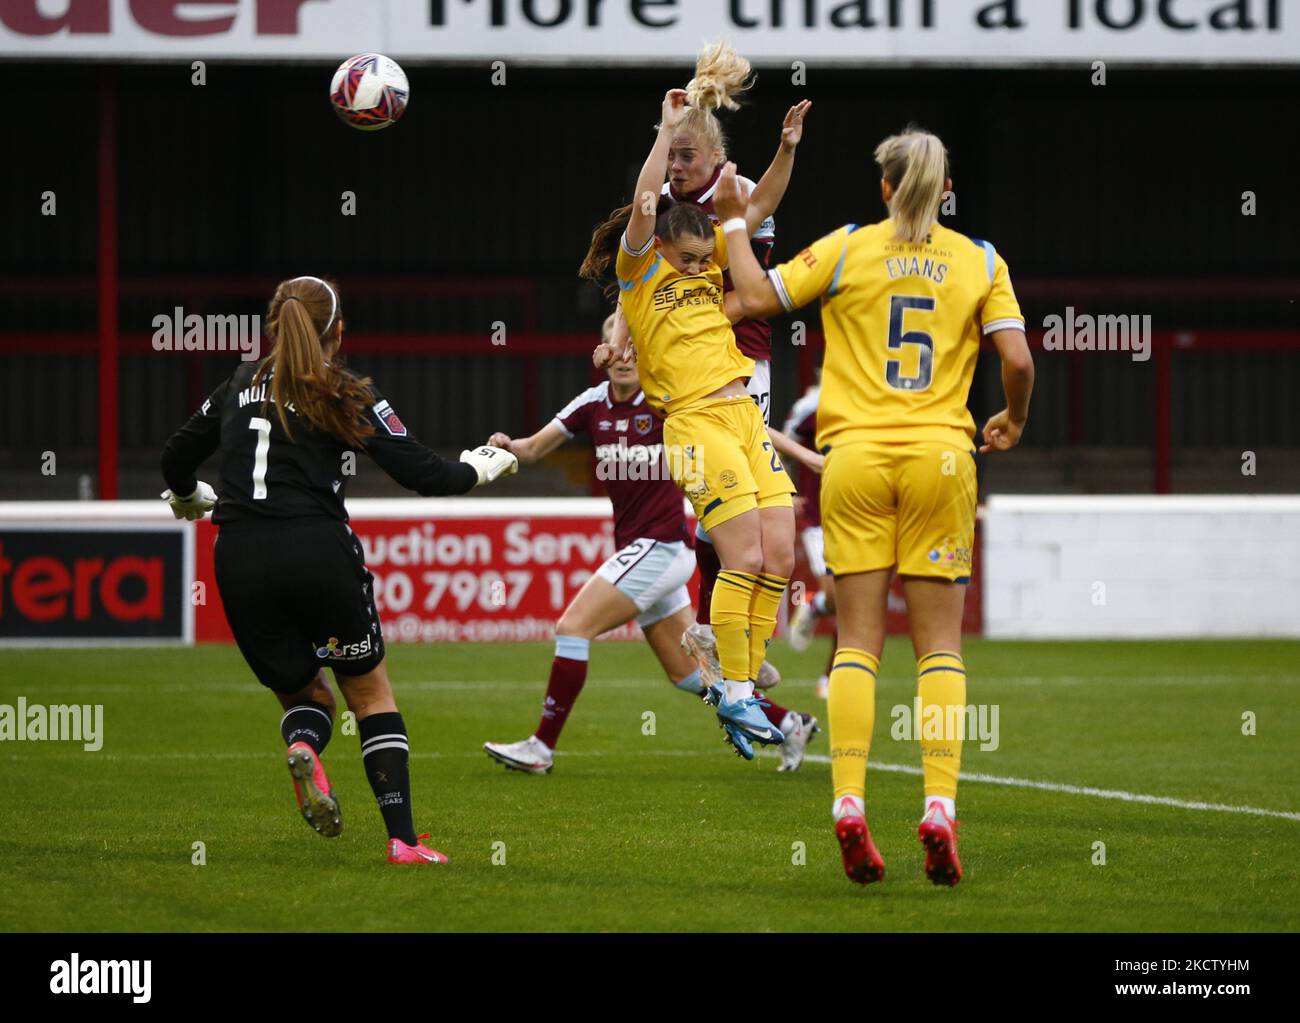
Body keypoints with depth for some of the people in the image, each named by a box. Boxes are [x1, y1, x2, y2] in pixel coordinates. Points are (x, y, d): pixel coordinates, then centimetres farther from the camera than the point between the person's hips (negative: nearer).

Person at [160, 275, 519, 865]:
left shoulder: (239, 387, 15)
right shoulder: (347, 396, 4)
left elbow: (176, 462, 23)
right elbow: (423, 474, 2)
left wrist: (189, 499, 46)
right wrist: (481, 468, 22)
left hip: (238, 560, 3)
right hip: (317, 547, -3)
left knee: (302, 693, 19)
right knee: (370, 690, 13)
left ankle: (302, 748, -19)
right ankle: (403, 839, 2)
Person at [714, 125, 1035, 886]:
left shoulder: (849, 247, 1)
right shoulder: (980, 260, 4)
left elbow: (758, 296, 4)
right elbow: (1018, 359, -1)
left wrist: (736, 222, 18)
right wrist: (1014, 423, 18)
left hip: (856, 454, 0)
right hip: (940, 453, 0)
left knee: (858, 641, 3)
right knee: (940, 645, 3)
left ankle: (849, 801, -10)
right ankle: (941, 806, -10)